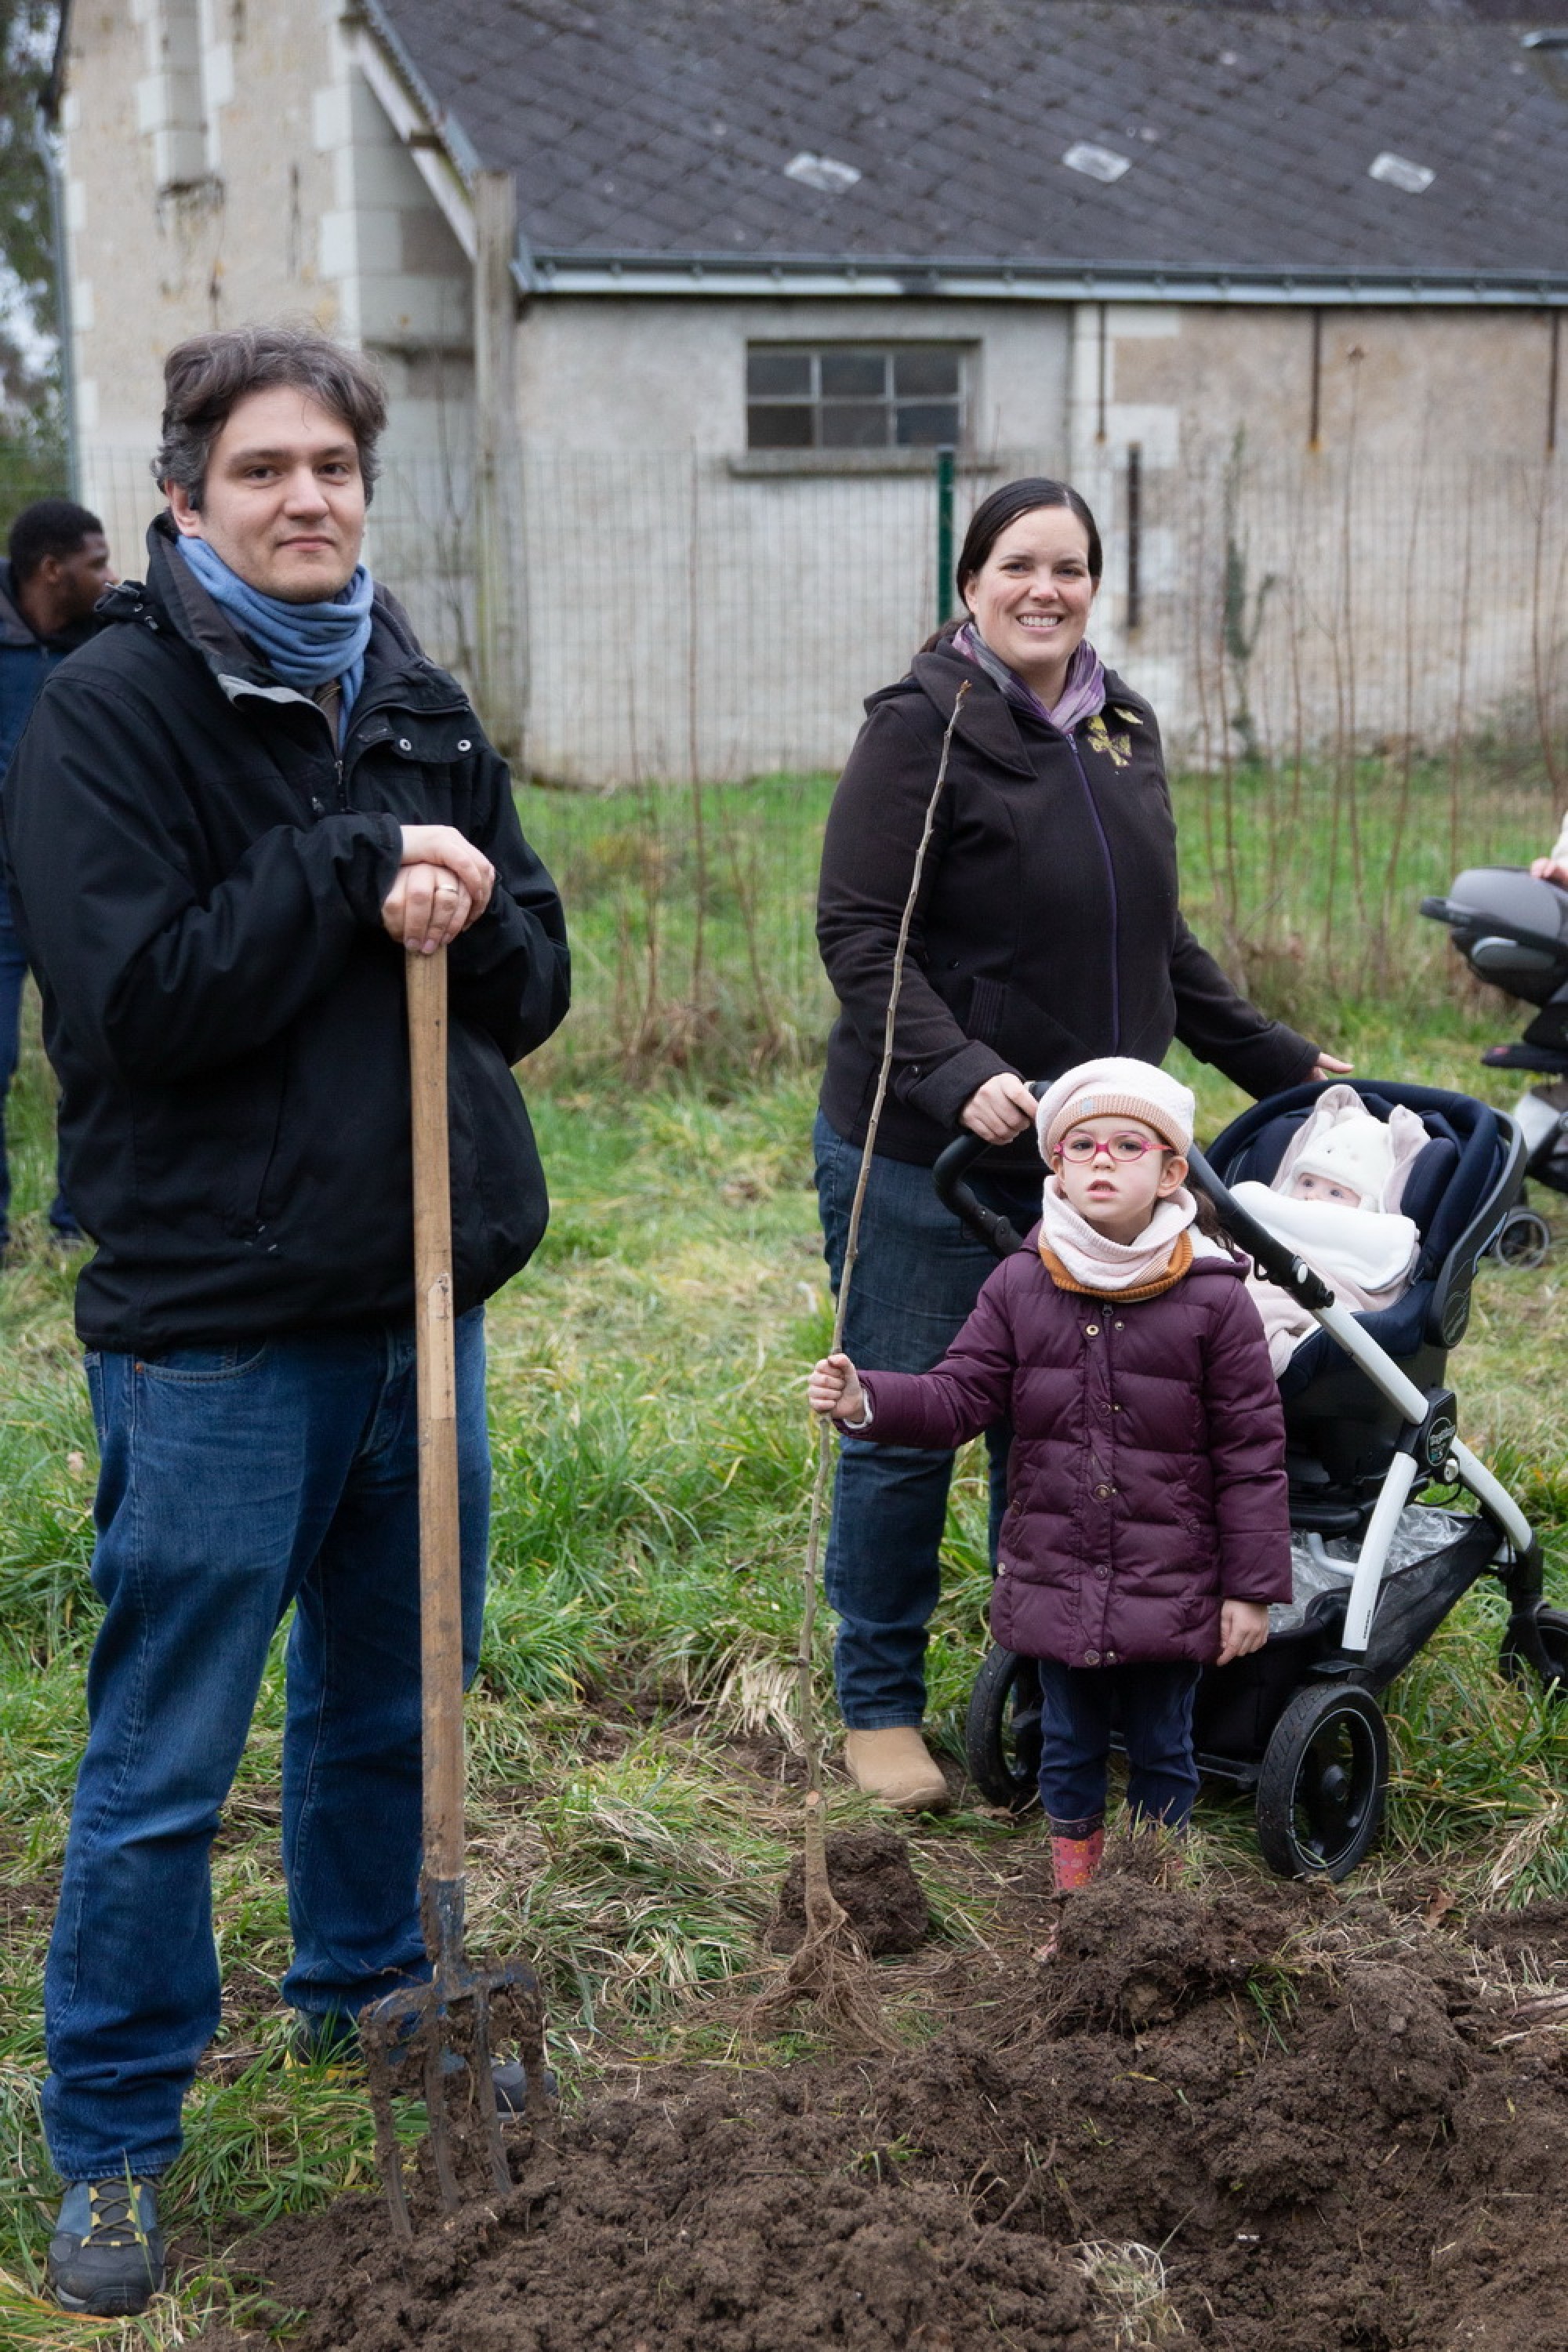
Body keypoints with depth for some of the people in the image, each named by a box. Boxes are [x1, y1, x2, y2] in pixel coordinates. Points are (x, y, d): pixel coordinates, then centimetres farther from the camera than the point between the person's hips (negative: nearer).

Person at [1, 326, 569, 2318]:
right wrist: (351, 871, -15)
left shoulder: (420, 708, 10)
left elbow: (534, 981, 11)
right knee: (161, 1765, 3)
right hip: (215, 1320, -6)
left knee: (391, 1699, 21)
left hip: (423, 1296, 6)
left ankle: (363, 1989, 43)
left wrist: (461, 918, -10)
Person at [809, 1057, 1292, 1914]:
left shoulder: (1213, 1299, -9)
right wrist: (868, 1401, -21)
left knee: (1161, 1745, 12)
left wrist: (1251, 1589, -6)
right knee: (1069, 1739, 15)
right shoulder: (1019, 1287, -2)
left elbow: (1251, 1452, -6)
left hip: (1169, 1584, -2)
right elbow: (960, 1397, -2)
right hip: (1053, 1575, 2)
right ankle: (1073, 1864, 34)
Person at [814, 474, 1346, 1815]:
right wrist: (957, 1075, -28)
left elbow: (1158, 938, 21)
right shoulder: (924, 729, -9)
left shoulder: (1125, 729, 12)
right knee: (905, 1431, 3)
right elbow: (860, 934, -15)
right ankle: (880, 1707, 18)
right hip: (924, 1156, -6)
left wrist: (1277, 1061, 23)